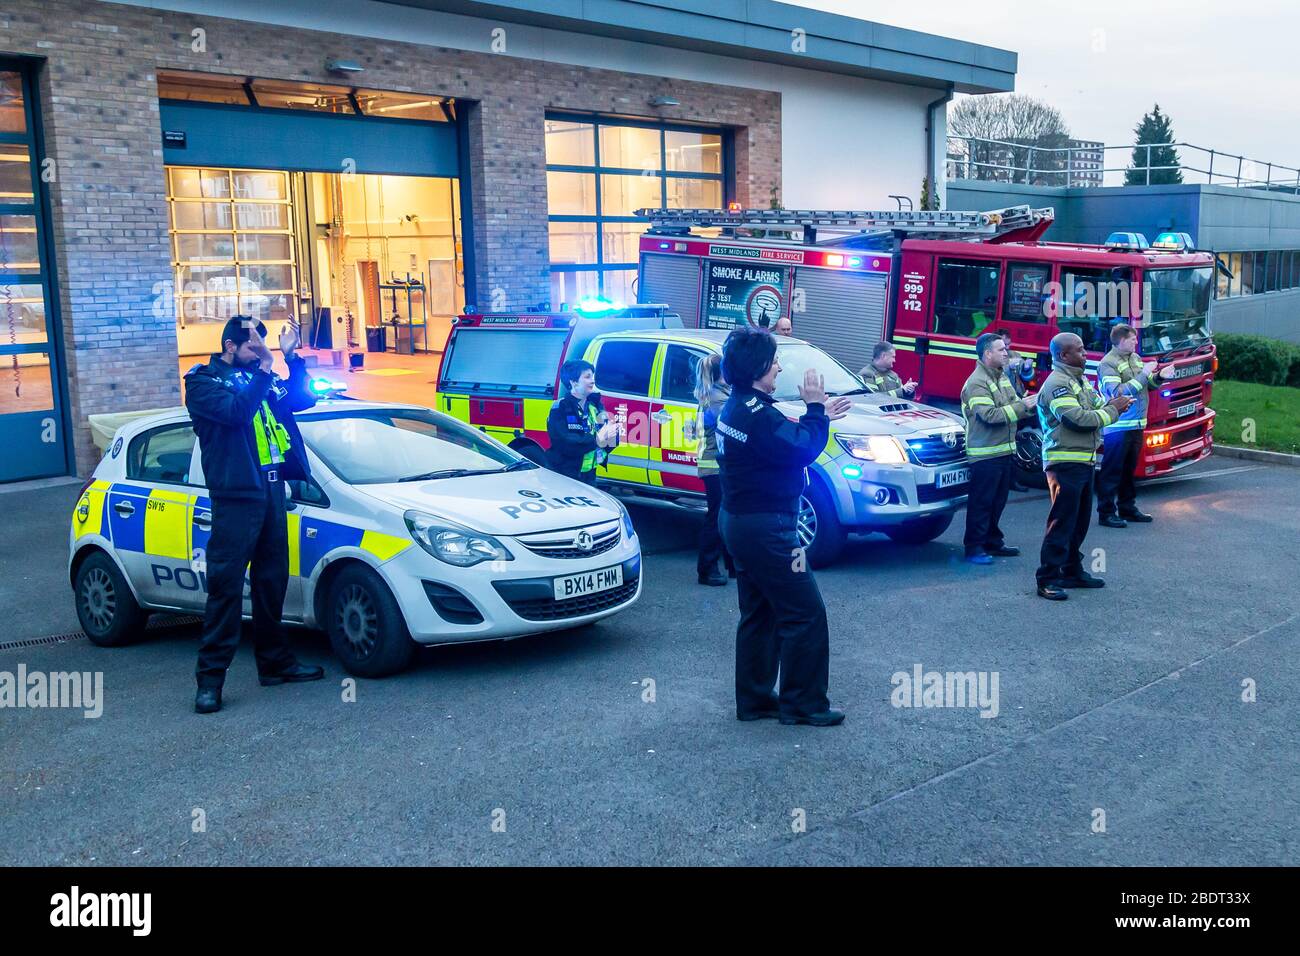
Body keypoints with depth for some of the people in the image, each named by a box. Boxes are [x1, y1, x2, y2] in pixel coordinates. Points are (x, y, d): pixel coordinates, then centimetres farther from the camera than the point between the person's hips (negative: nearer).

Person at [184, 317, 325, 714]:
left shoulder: (258, 379, 18)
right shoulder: (203, 382, -1)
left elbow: (301, 400, 10)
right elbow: (236, 410, -19)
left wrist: (292, 358, -1)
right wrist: (264, 368, -18)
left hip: (271, 494, 7)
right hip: (235, 499, -7)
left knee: (271, 581, 13)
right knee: (225, 587, -6)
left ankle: (275, 662, 23)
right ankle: (210, 678, -1)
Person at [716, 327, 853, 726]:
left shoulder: (736, 407, 11)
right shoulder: (755, 413, -22)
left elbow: (783, 440, 17)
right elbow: (803, 449, -22)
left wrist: (819, 416, 11)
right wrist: (815, 408, -10)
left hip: (741, 523, 11)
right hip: (765, 528, -11)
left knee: (759, 614, 16)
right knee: (806, 613, -2)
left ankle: (754, 699, 23)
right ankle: (803, 703, 6)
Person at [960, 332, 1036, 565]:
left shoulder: (1003, 376, 14)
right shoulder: (976, 383, -16)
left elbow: (1012, 407, 20)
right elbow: (990, 415, -25)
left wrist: (1027, 404, -1)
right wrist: (1022, 406, -22)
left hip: (1006, 451, 9)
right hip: (985, 454, -9)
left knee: (998, 501, 16)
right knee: (981, 502, -4)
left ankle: (993, 542, 27)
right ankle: (974, 548, 1)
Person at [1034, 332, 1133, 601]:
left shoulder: (1080, 380, 16)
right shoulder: (1057, 384, -16)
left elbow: (1095, 404, 18)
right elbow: (1078, 419, -22)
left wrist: (1111, 404, -3)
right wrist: (1113, 410, -11)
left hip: (1084, 461, 10)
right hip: (1065, 462, -10)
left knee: (1080, 521, 17)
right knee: (1061, 523, -8)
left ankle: (1072, 571, 28)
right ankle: (1048, 580, -4)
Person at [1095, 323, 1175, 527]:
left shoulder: (1135, 358, 13)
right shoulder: (1107, 364, -13)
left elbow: (1148, 385, 17)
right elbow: (1118, 392, -24)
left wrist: (1160, 377, -4)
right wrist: (1143, 375, -21)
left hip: (1137, 425, 8)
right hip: (1117, 428, -8)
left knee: (1129, 470, 17)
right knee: (1111, 471, -2)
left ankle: (1128, 508, 27)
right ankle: (1106, 513, 3)